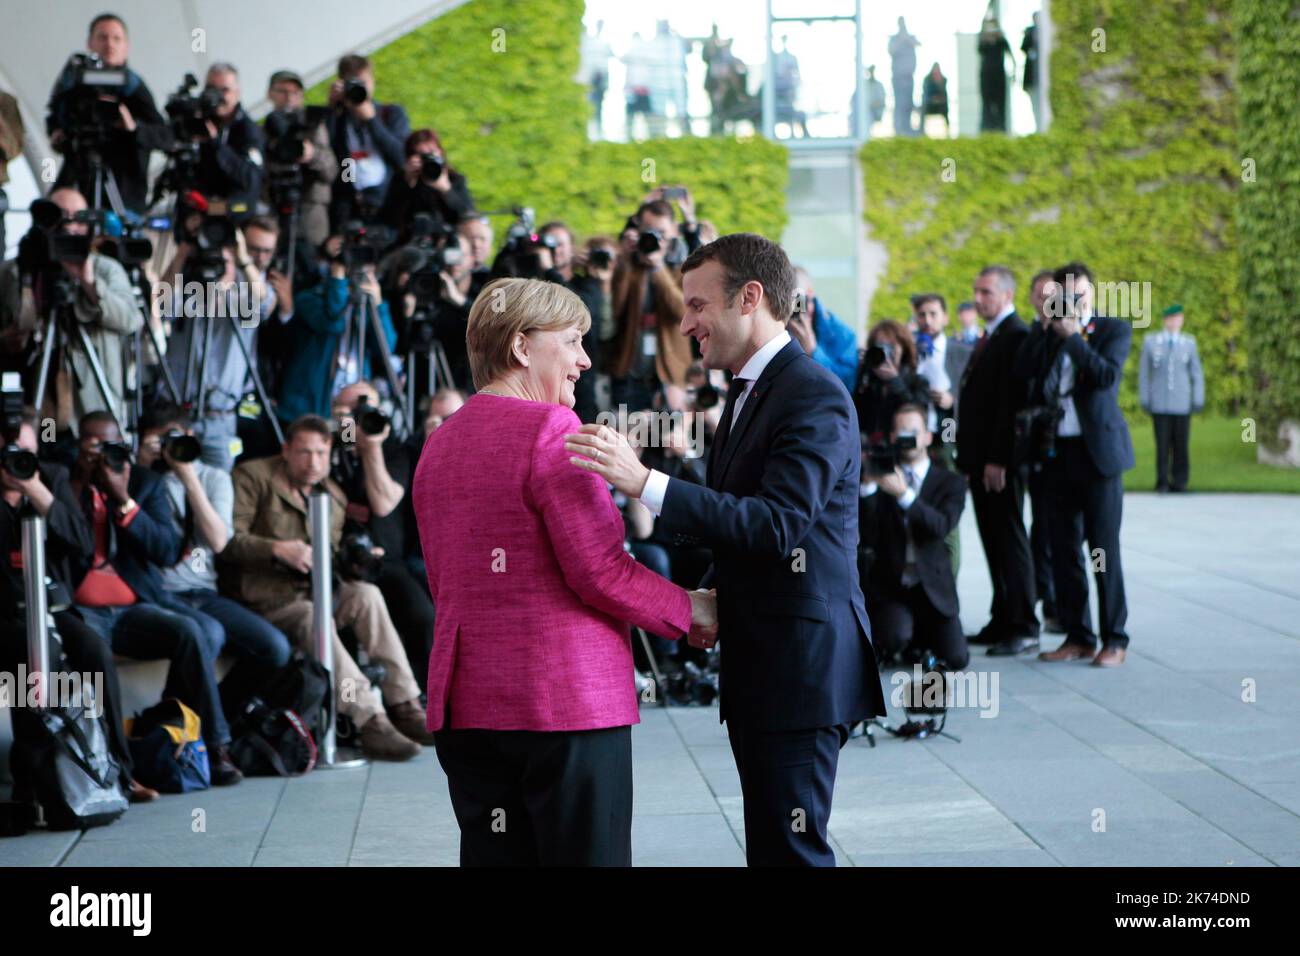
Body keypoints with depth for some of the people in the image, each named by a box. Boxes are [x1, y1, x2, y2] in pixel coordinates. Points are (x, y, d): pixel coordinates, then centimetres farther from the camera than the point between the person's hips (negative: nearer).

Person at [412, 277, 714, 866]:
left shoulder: (438, 445, 14)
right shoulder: (550, 428, -10)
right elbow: (599, 570, -15)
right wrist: (689, 611, -2)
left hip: (467, 704, 7)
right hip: (569, 697, -7)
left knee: (492, 855, 8)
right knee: (586, 855, -2)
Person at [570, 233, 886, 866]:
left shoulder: (816, 398, -16)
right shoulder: (748, 391, 16)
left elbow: (778, 523, -27)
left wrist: (644, 483, -32)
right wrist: (714, 594, 4)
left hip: (801, 660, -10)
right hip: (756, 661, 10)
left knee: (791, 847, -8)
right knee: (767, 844, 15)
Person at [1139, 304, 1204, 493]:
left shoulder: (1189, 343, 6)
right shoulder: (1150, 342, 5)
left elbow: (1197, 374, 7)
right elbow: (1144, 373, 5)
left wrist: (1198, 400, 0)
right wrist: (1144, 400, 0)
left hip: (1182, 404, 1)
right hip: (1159, 404, -1)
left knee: (1180, 445, -1)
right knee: (1162, 445, -4)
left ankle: (1179, 482, 5)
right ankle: (1162, 482, 1)